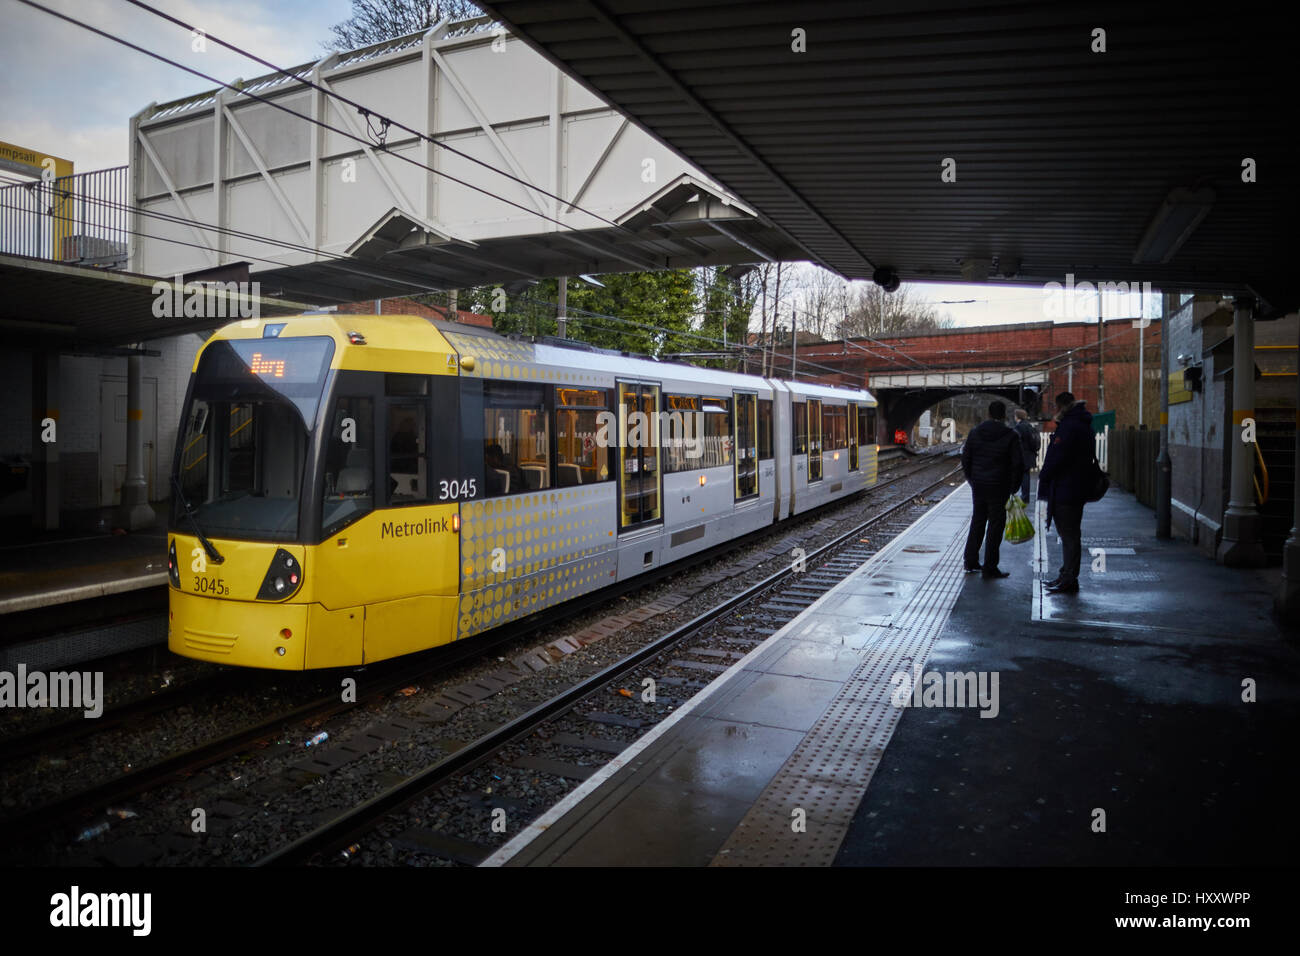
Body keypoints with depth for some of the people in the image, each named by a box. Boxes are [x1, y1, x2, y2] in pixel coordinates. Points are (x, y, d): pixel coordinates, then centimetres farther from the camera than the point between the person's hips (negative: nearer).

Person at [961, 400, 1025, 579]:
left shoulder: (975, 432, 3)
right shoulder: (1011, 436, -8)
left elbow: (965, 458, 6)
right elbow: (1018, 464, -10)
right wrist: (1013, 487, -1)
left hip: (978, 486, 4)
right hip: (999, 488, -4)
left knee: (977, 522, 17)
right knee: (995, 526, 2)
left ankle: (970, 561, 22)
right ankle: (989, 567, 5)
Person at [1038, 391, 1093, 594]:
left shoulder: (1070, 426, -17)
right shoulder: (1081, 424, 17)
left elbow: (1058, 457, -21)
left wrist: (1044, 475, -6)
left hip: (1066, 491, -11)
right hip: (1075, 489, 11)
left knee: (1069, 535, -6)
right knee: (1069, 534, 16)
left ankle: (1069, 580, -2)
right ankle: (1067, 576, 24)